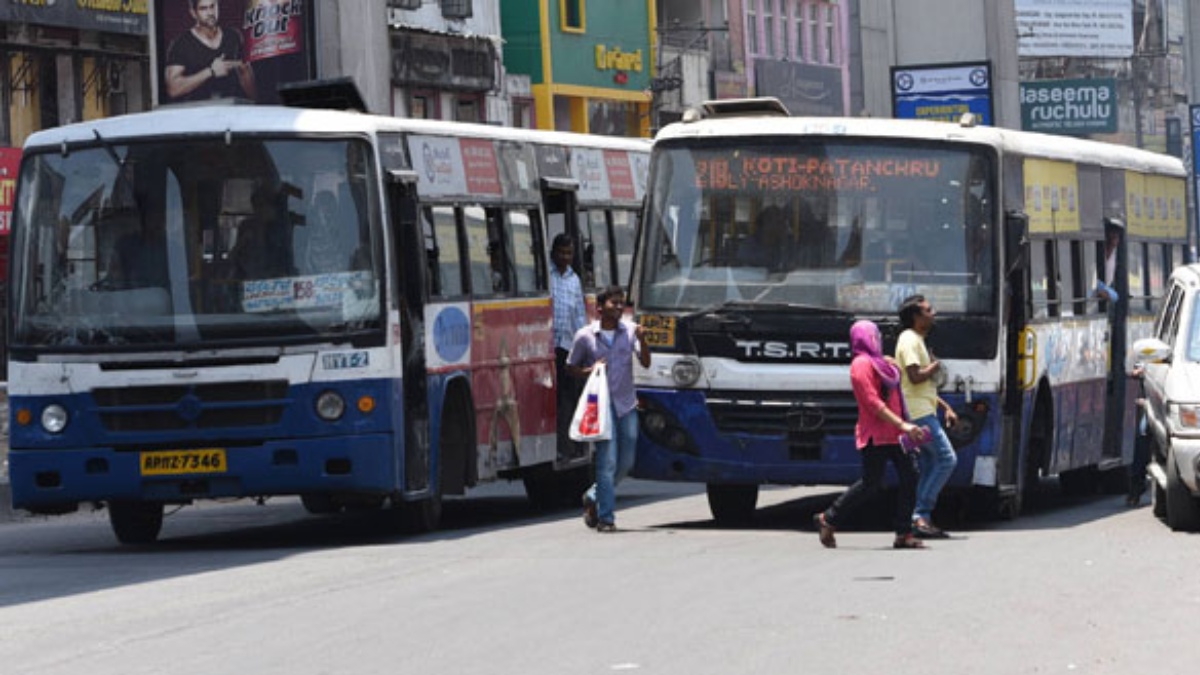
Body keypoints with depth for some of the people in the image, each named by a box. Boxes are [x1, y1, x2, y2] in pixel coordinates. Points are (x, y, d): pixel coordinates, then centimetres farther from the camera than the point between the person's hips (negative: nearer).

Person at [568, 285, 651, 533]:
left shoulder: (630, 330, 4)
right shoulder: (585, 336, -3)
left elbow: (646, 363, -3)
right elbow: (571, 367, 7)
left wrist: (642, 340, -20)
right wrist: (589, 371, -13)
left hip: (626, 404, 4)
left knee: (626, 462, 9)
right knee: (607, 460, -11)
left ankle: (594, 497, 32)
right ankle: (605, 517, -6)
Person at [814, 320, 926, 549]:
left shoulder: (876, 362, 19)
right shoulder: (862, 364, -12)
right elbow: (873, 403, -20)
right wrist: (902, 425, -22)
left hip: (891, 434, 9)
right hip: (875, 435, -9)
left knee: (909, 477, 1)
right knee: (871, 483, -5)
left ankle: (904, 534, 4)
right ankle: (828, 519, 11)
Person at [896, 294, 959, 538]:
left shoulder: (917, 341, 21)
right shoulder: (909, 340, -11)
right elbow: (915, 376, -23)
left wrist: (946, 407, 22)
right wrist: (935, 366, -5)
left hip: (923, 412, 10)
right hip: (918, 412, -10)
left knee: (928, 468, 8)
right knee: (946, 458, -12)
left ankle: (921, 519, 7)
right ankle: (922, 515, -14)